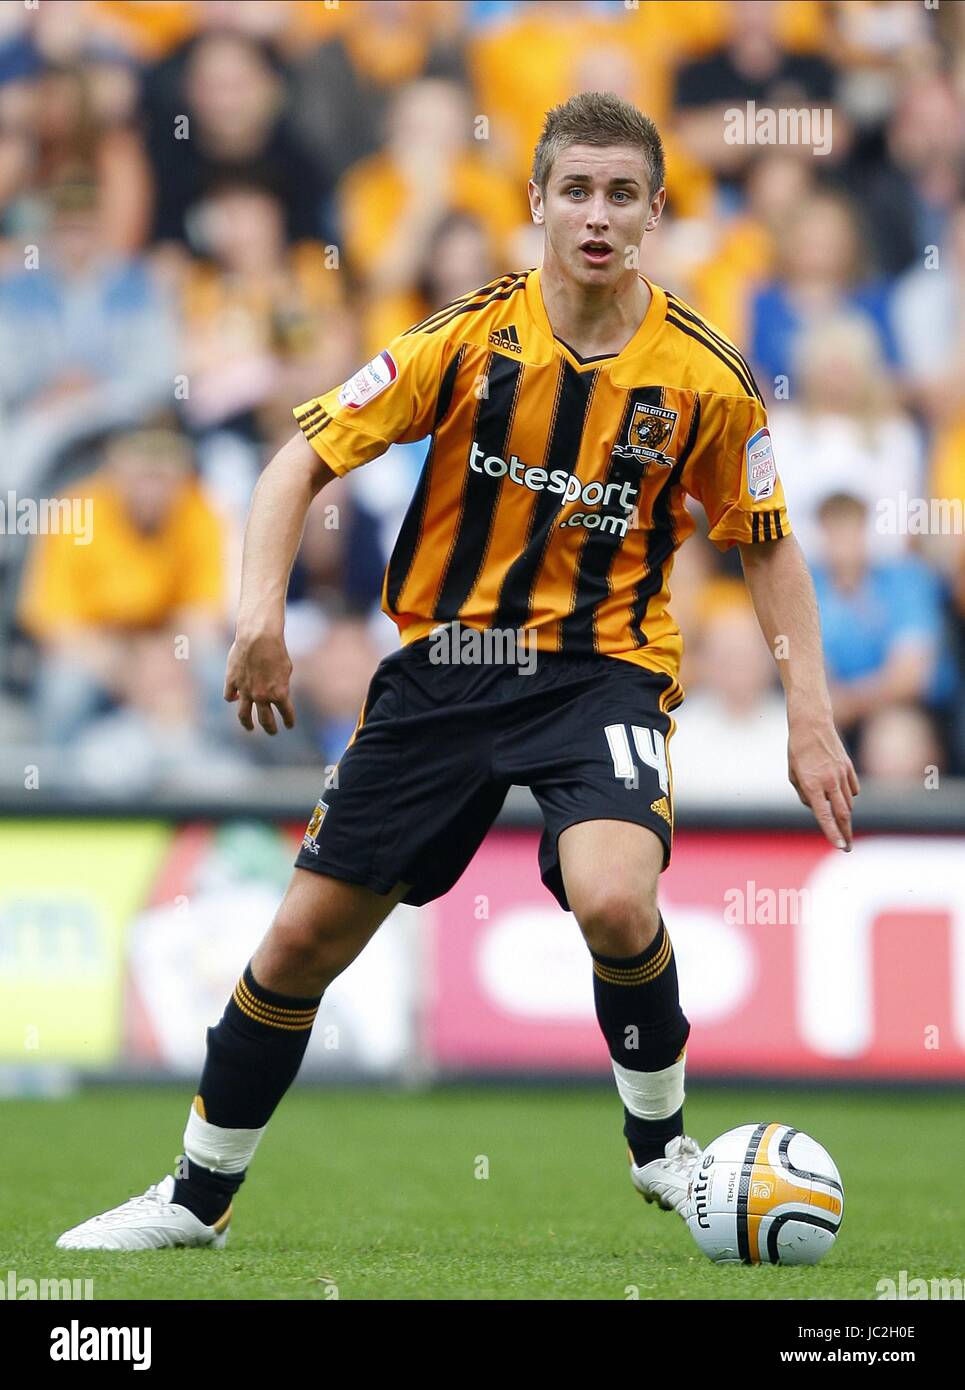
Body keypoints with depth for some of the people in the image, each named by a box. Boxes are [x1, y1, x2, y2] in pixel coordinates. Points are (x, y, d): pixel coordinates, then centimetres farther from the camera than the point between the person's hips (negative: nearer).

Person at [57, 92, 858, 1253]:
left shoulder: (705, 378, -7)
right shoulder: (473, 338, -8)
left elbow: (765, 546, 6)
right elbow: (307, 455, -5)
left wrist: (810, 718, 0)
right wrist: (262, 606, -20)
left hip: (603, 666, -2)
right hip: (444, 664, 2)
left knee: (615, 902, -31)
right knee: (304, 938, 3)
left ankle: (660, 1142, -2)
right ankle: (199, 1196, 23)